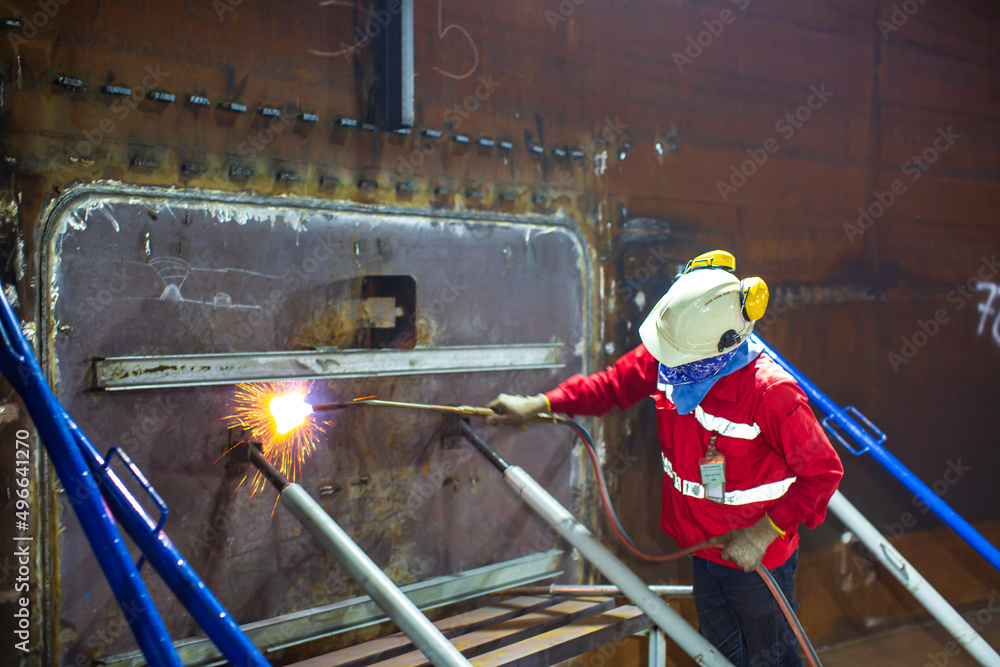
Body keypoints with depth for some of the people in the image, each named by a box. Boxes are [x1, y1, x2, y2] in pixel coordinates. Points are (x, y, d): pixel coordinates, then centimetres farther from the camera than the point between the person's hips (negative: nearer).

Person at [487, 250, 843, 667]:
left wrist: (764, 533, -27)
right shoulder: (668, 359, -13)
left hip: (757, 558, -6)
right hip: (705, 551, 6)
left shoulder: (772, 392, -31)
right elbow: (614, 383, 3)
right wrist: (536, 406, -1)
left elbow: (823, 473, -24)